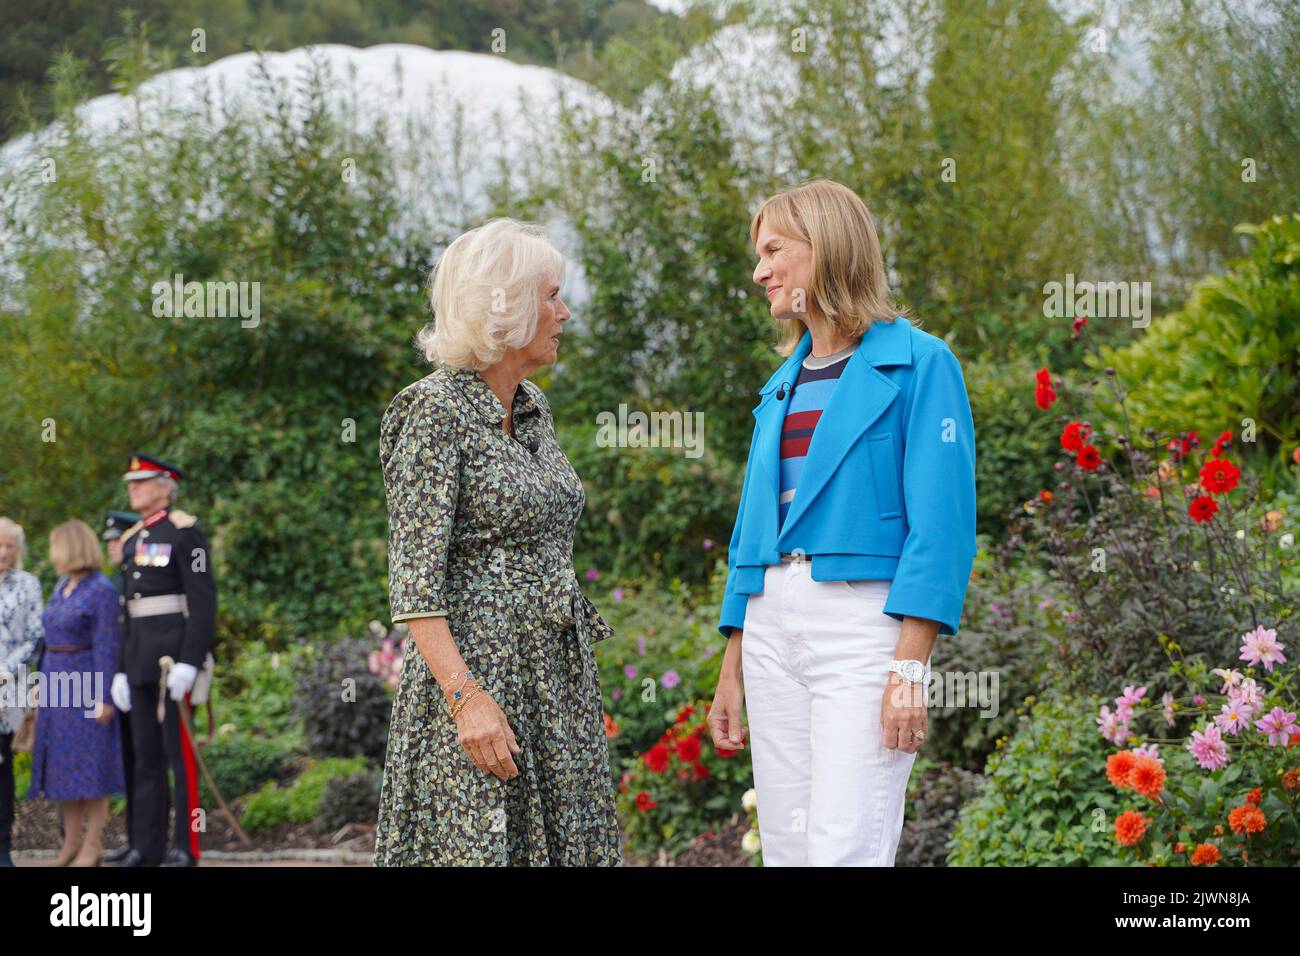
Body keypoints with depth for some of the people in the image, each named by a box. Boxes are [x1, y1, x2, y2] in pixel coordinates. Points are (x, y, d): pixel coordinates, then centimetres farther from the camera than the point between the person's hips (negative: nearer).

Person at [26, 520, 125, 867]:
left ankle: (93, 845, -2)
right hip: (58, 685, 8)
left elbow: (107, 647, -15)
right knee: (62, 765, 7)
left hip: (87, 687, -8)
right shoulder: (63, 587, 12)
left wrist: (103, 698, -18)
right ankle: (72, 839, 13)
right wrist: (44, 685, 16)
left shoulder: (102, 591, -12)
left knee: (89, 766, -6)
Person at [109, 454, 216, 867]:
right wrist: (121, 669, 16)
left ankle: (186, 847, -3)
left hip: (176, 648, -8)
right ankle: (147, 846, 12)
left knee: (180, 749, -6)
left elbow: (204, 600, -13)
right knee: (145, 752, 8)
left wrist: (189, 662, -21)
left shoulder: (185, 531, -7)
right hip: (140, 655, 8)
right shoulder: (131, 540, 18)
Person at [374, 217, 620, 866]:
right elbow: (414, 580, -16)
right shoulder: (435, 411, -11)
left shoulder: (533, 407, 13)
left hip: (559, 679, 8)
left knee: (561, 841, 6)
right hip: (477, 668, -8)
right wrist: (467, 696, -24)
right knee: (478, 845, -7)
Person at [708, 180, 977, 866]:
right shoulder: (782, 386, 18)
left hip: (863, 616, -7)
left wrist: (910, 668, -18)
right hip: (772, 625, 7)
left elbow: (941, 524, -10)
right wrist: (732, 673, 18)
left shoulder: (918, 364, -3)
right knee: (786, 850, 7)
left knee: (847, 851, -14)